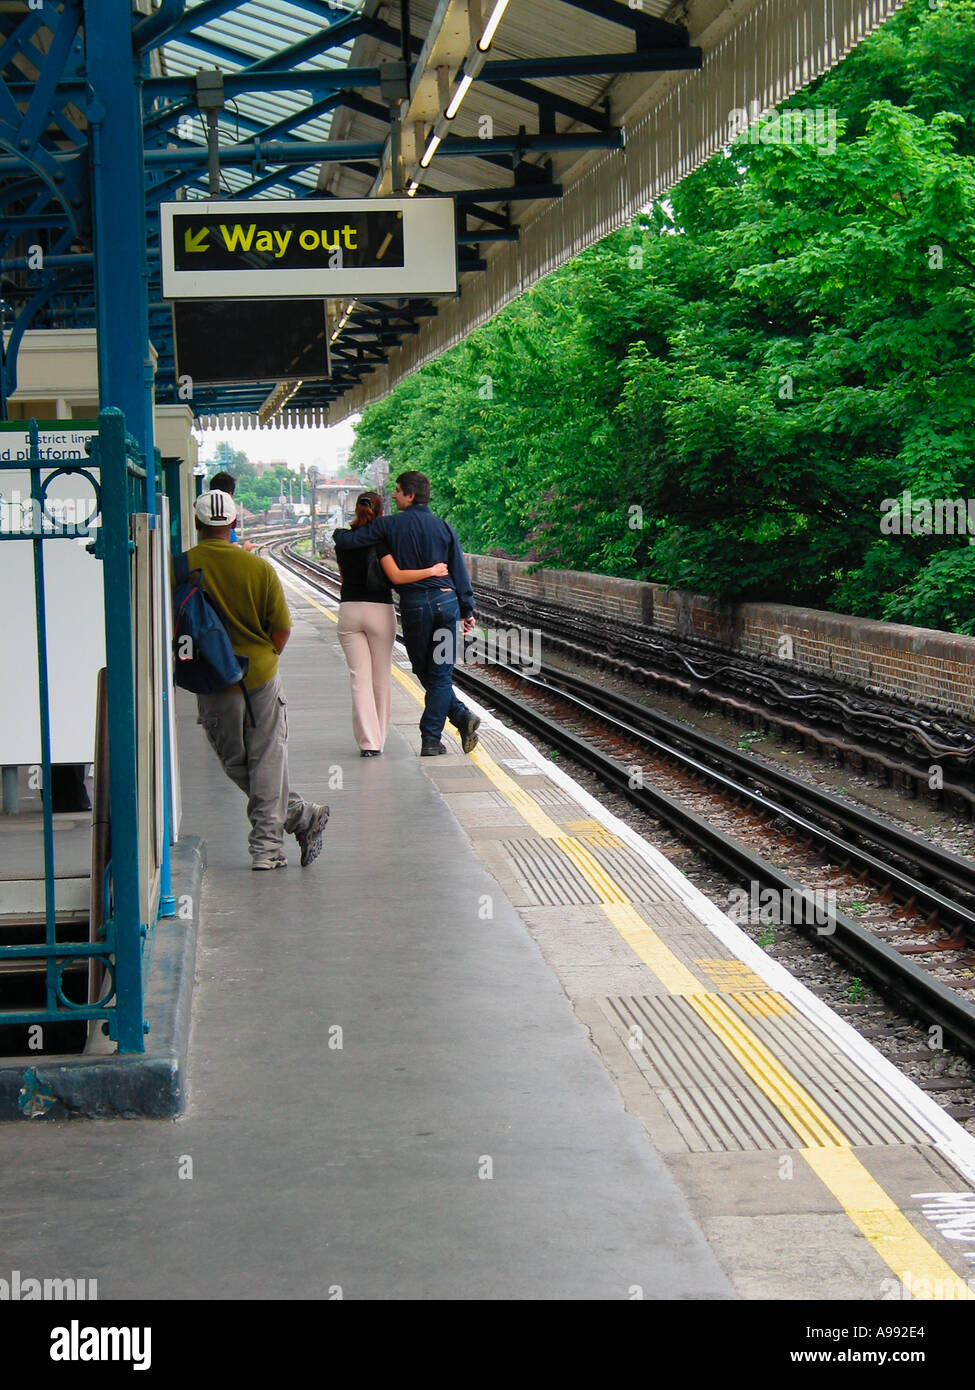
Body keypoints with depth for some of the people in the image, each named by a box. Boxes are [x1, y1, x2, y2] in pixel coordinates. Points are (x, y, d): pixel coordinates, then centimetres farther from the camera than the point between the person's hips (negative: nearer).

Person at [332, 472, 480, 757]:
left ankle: (460, 715, -1)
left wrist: (338, 533, 20)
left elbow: (346, 542, -3)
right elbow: (460, 571, 6)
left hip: (414, 603, -2)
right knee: (441, 673, 5)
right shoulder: (444, 527, 6)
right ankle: (430, 741, -3)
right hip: (446, 600, 3)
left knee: (424, 672, 11)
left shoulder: (389, 525, -3)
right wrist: (467, 610, 12)